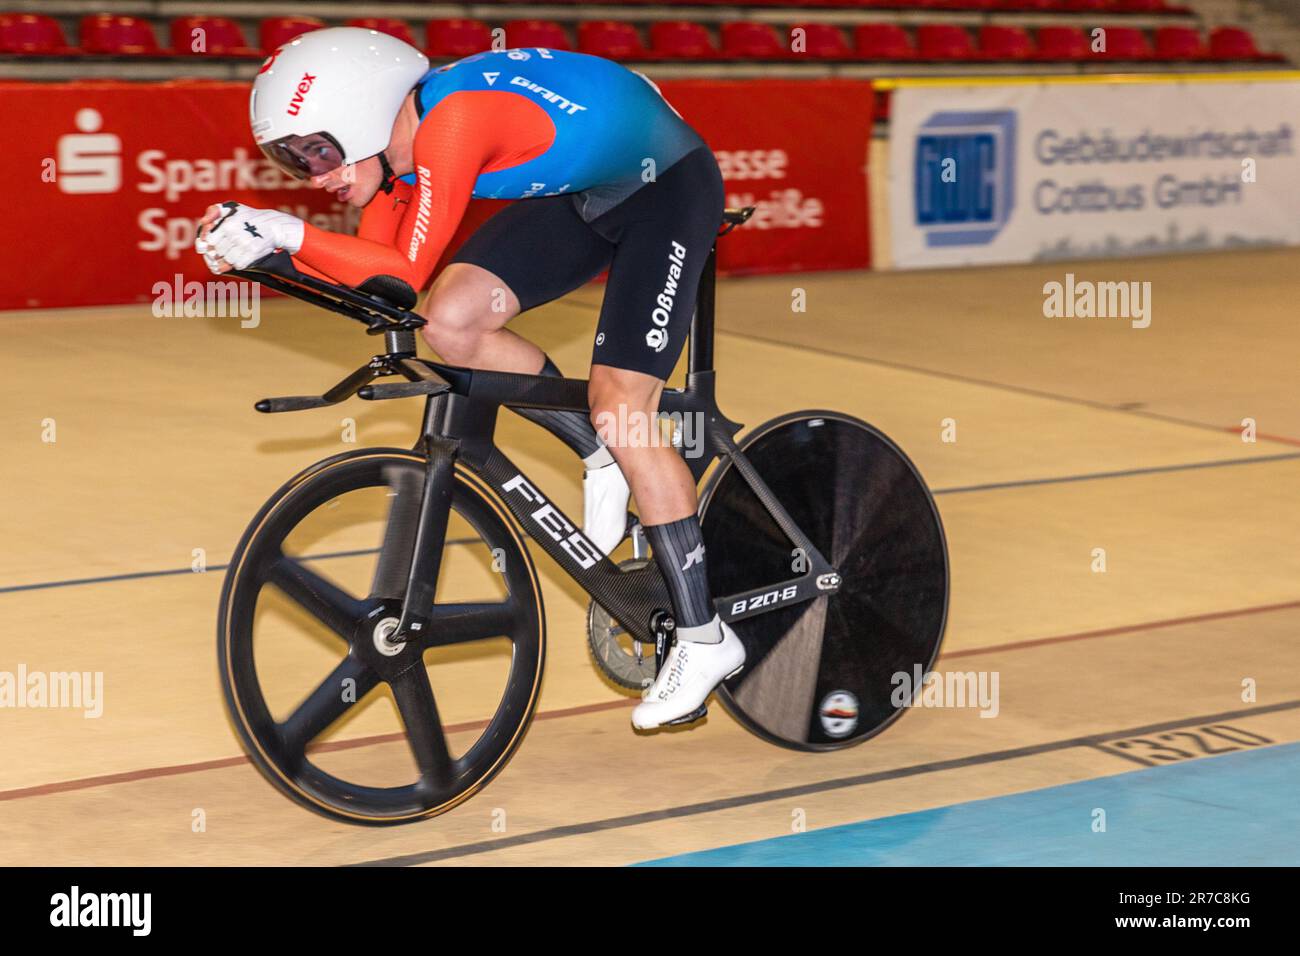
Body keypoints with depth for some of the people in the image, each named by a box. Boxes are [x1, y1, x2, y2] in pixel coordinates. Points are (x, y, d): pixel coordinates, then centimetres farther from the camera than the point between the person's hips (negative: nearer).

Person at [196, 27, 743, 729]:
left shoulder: (452, 121, -34)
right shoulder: (397, 141, -8)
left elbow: (405, 274, -34)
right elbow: (366, 270, -5)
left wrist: (286, 232, -40)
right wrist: (264, 249, -19)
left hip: (667, 185, -8)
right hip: (579, 193, 8)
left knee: (618, 408, -15)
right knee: (452, 322, -15)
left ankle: (704, 640, -3)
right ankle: (598, 455, 8)